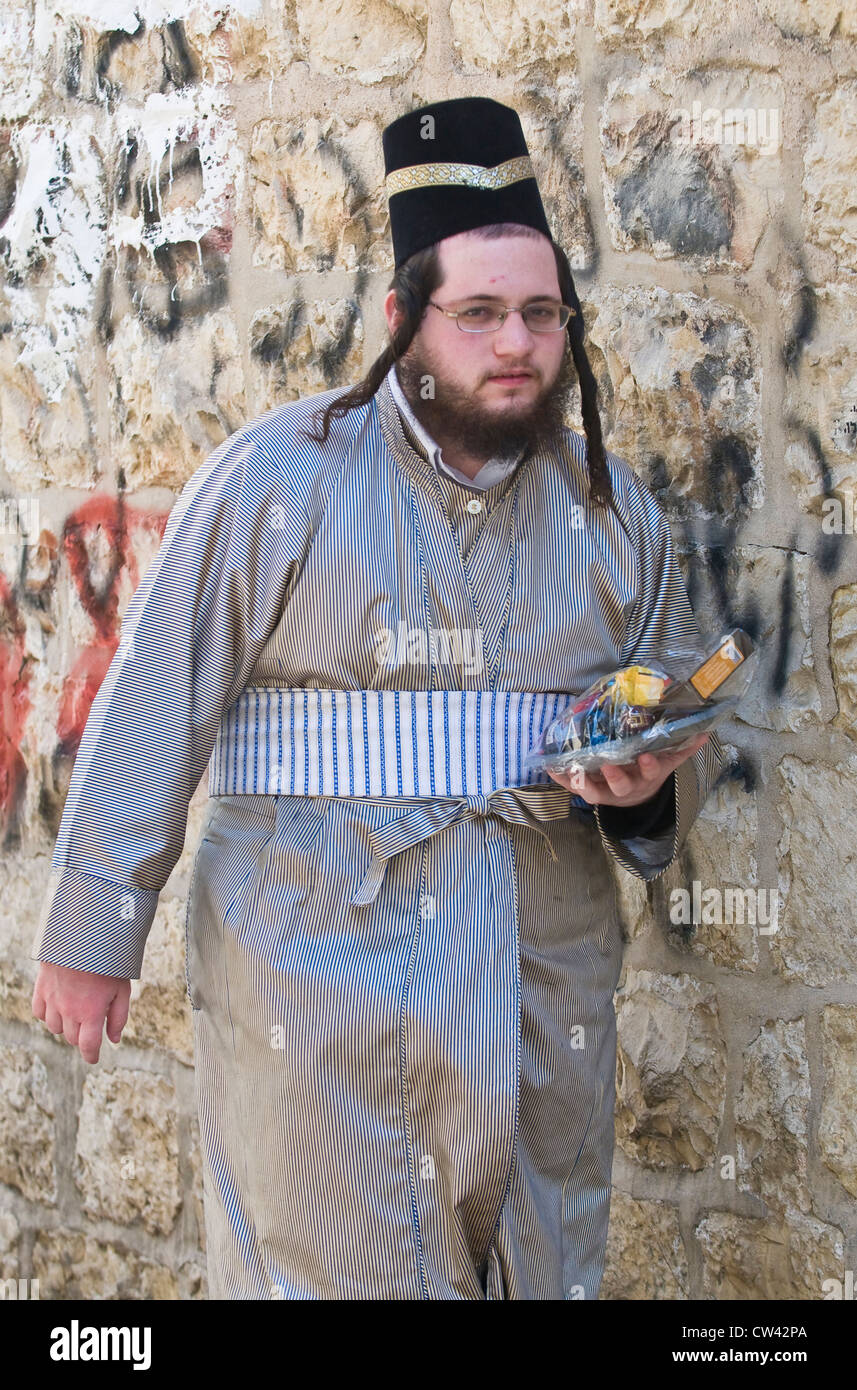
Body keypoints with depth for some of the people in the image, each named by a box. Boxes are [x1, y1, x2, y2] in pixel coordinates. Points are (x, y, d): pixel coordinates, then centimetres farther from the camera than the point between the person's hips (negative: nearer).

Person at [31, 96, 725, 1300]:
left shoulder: (615, 511, 9)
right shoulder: (278, 479, -4)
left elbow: (695, 739, 18)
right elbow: (158, 704, -4)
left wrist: (652, 781, -6)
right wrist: (92, 930, -5)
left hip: (543, 1000, 4)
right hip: (315, 993, -4)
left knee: (544, 1276, 13)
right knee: (322, 1275, 2)